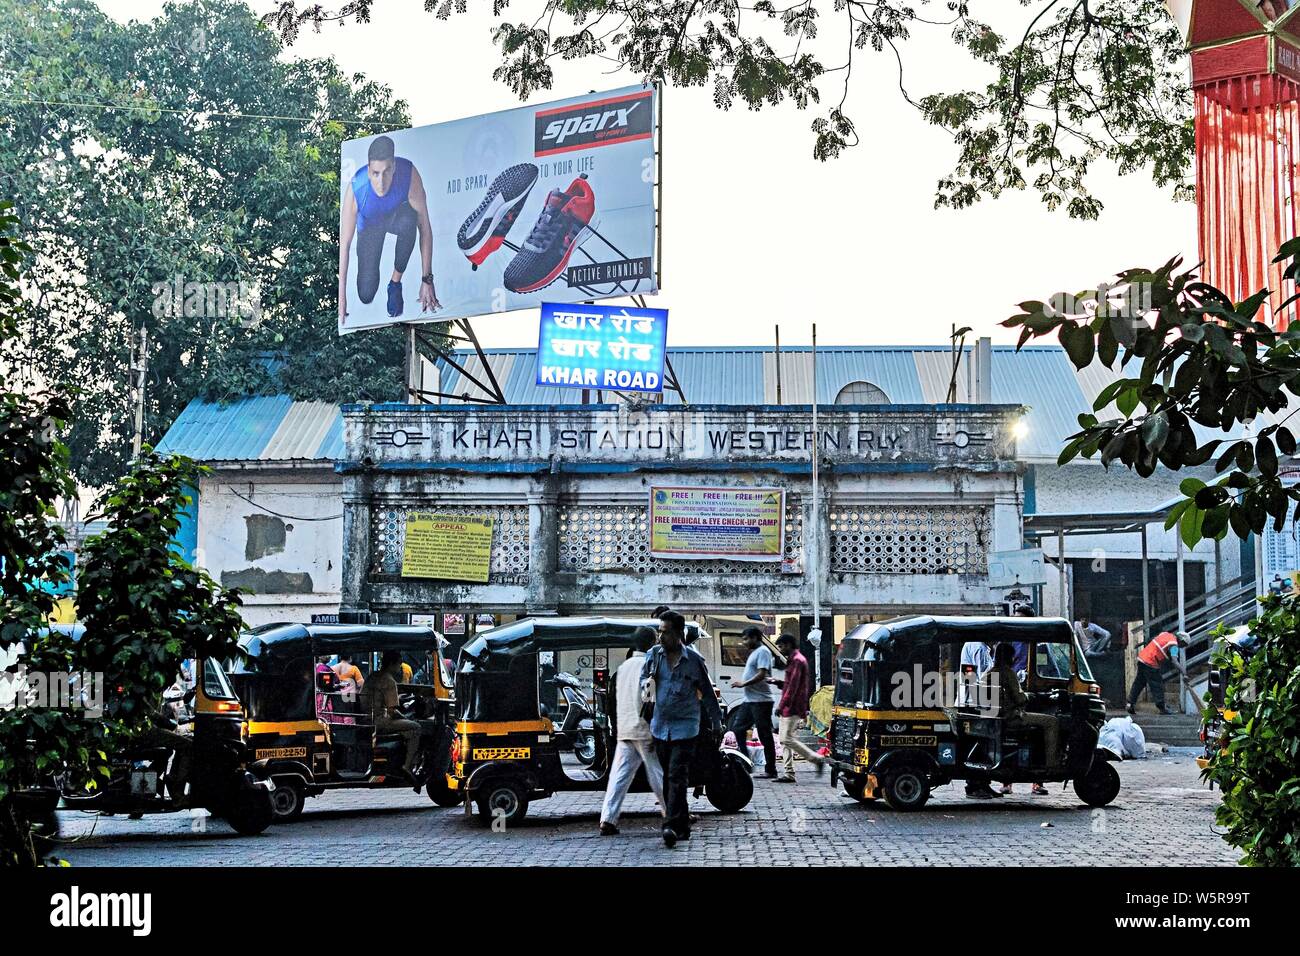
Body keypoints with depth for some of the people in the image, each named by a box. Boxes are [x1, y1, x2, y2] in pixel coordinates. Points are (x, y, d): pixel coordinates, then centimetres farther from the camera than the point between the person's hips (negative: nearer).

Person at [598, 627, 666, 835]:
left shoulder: (622, 668, 13)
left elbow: (612, 702, 17)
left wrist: (615, 728, 23)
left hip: (624, 731, 6)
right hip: (645, 731, -6)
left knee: (619, 775, 3)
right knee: (659, 775, 5)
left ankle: (607, 820, -5)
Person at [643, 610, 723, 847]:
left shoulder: (694, 660, -4)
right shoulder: (653, 655, 4)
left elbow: (707, 692, 5)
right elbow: (643, 679, 16)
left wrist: (717, 722, 9)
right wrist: (647, 683, -8)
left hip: (684, 727, -5)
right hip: (660, 727, 5)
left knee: (677, 777, -14)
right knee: (668, 778, 10)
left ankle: (672, 826, -21)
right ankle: (682, 827, 21)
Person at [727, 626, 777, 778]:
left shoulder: (762, 652, -11)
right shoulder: (754, 652, 19)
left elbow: (762, 674, -21)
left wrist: (743, 683, -16)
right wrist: (740, 682, 9)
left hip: (760, 701, -11)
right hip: (749, 700, 11)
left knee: (765, 735, -5)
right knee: (737, 728, 11)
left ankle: (770, 770, -1)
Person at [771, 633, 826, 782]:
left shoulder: (797, 661, -12)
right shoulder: (793, 660, 21)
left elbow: (793, 686, -20)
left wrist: (782, 705, -21)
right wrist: (777, 682, 13)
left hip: (793, 708, -11)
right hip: (789, 708, 11)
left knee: (787, 739, -13)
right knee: (785, 740, 7)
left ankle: (817, 759, -8)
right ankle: (788, 773, 5)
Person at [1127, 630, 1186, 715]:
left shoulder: (1166, 634, 12)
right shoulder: (1173, 645, -12)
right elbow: (1174, 661, -24)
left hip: (1142, 658, 9)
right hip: (1150, 664, -9)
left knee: (1138, 683, 15)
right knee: (1157, 686, 0)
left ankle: (1130, 704, 16)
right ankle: (1161, 708, 2)